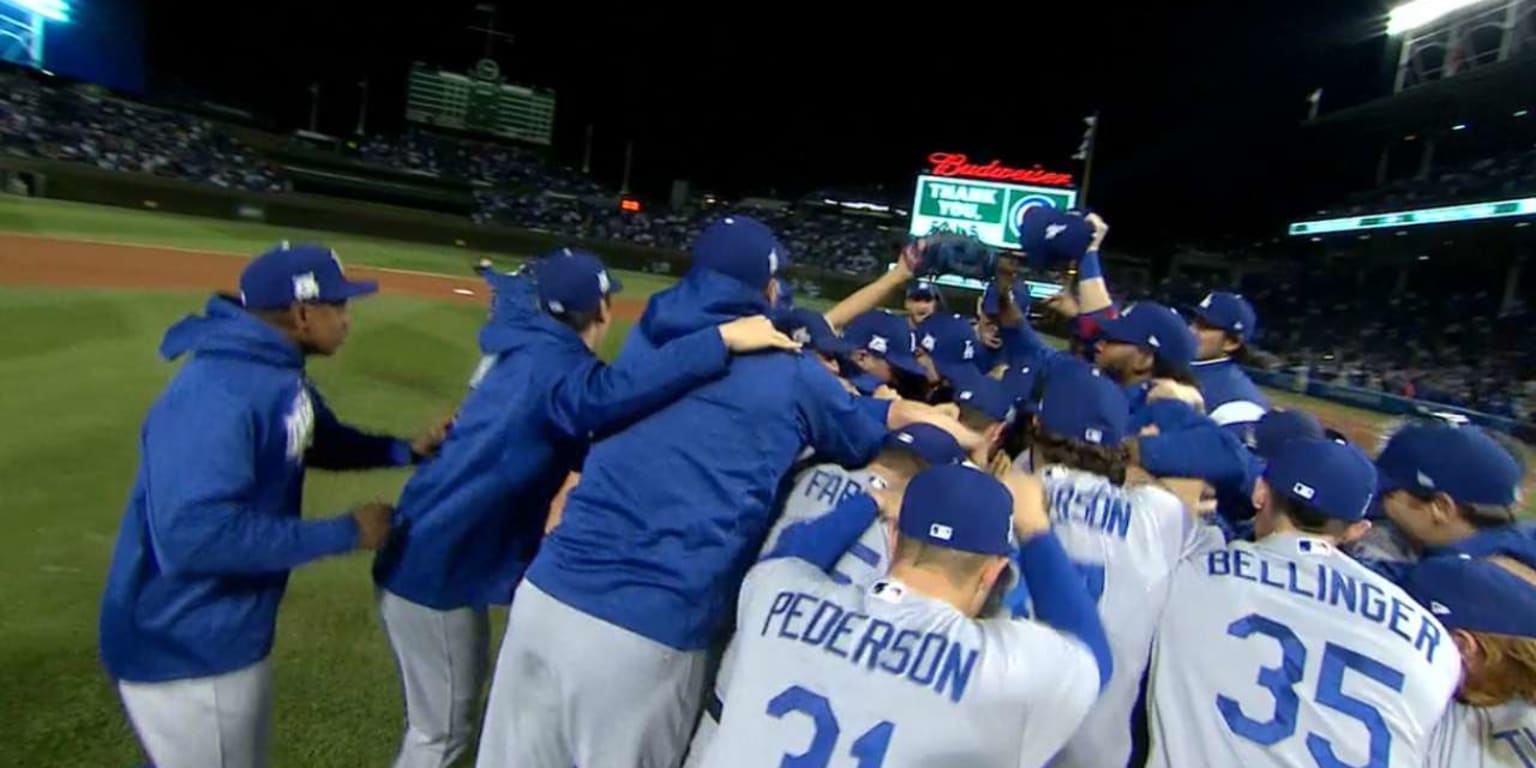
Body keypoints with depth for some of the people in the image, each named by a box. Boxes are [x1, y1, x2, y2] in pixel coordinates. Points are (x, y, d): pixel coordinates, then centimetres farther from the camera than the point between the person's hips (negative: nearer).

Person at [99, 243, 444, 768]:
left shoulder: (280, 376, 0)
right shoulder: (216, 397, -31)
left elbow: (320, 440, 16)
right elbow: (197, 532, -38)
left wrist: (404, 450, -1)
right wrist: (345, 532, -30)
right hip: (185, 648, -10)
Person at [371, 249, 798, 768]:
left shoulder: (532, 352, 2)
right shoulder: (554, 366, -27)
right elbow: (607, 394, -48)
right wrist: (721, 338, -51)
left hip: (436, 555, 9)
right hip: (433, 572, -9)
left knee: (464, 693, 26)